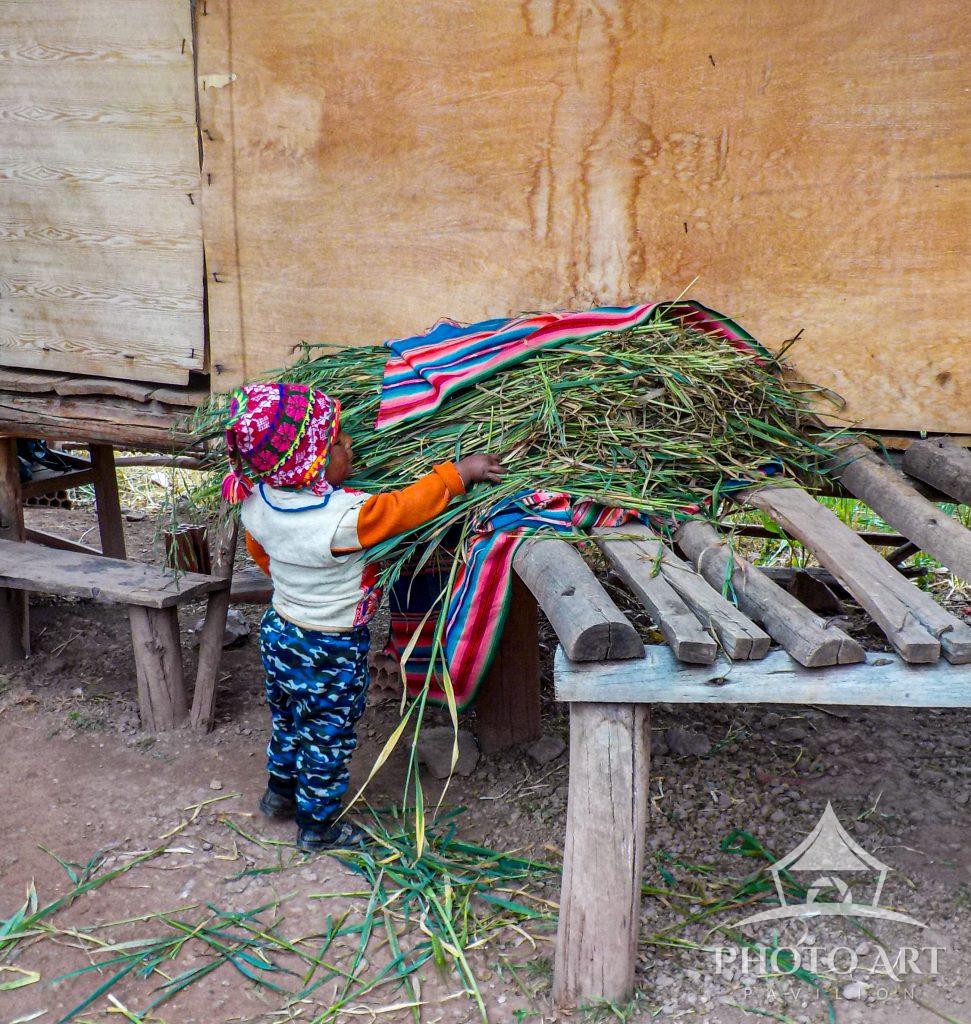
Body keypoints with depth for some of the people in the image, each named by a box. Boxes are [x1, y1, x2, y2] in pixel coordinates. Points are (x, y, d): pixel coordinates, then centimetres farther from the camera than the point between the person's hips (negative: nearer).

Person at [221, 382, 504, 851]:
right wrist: (459, 472, -14)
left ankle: (280, 791, 50)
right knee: (328, 737, 14)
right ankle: (318, 824, 31)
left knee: (288, 720, 29)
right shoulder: (344, 518, -35)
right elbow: (406, 507, -25)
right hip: (330, 653, -7)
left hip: (279, 632, 7)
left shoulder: (257, 503, -12)